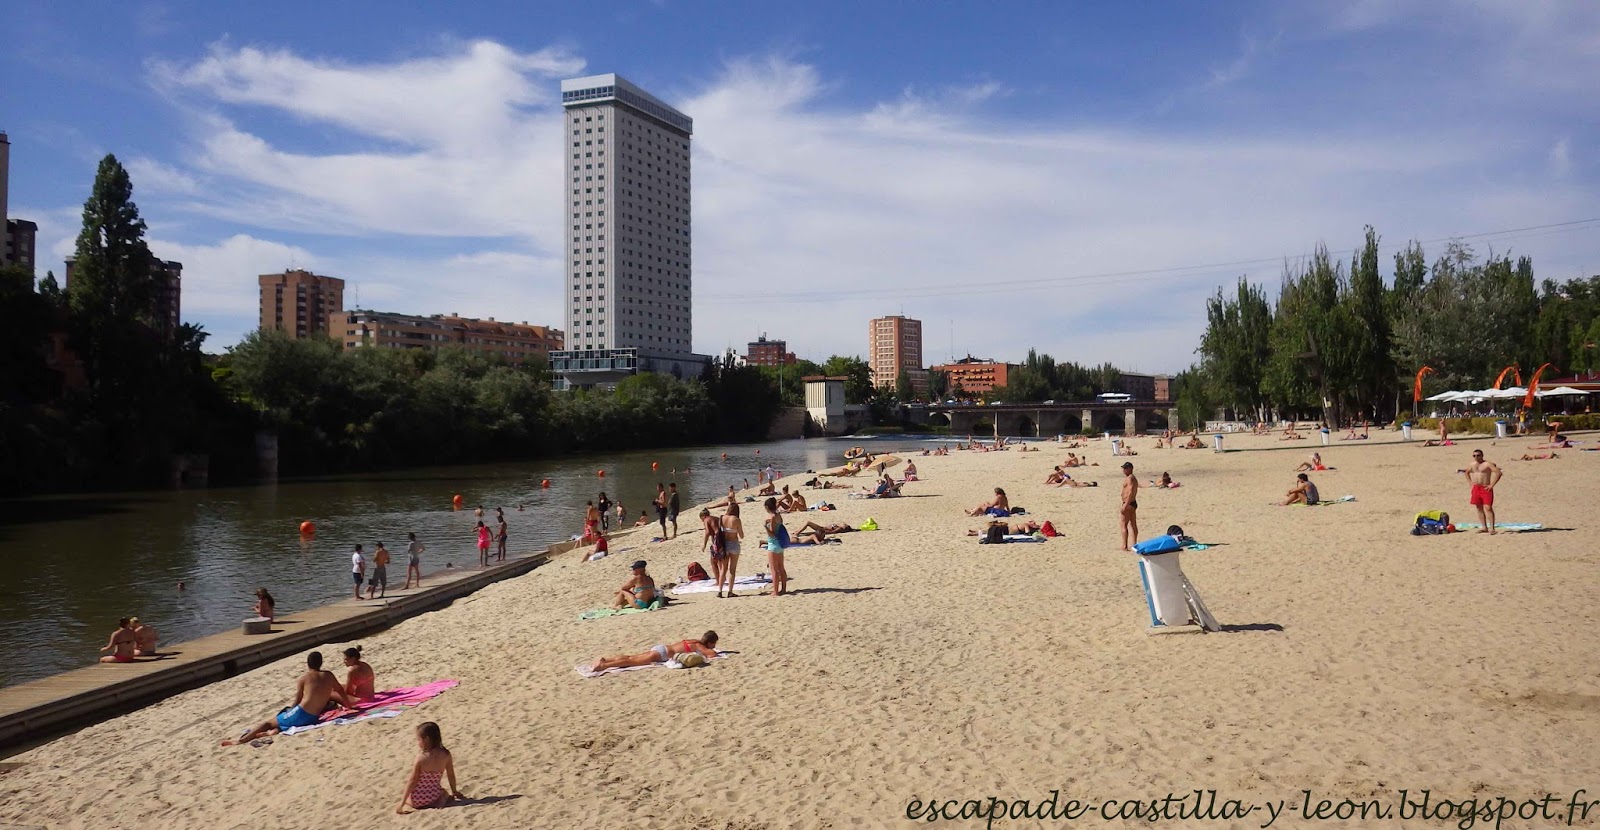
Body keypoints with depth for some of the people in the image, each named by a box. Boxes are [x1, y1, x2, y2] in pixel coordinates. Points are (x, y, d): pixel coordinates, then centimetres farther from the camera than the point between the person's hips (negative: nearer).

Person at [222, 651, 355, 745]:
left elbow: (297, 702, 2)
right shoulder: (329, 675, 11)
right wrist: (348, 704, 41)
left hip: (300, 714, -4)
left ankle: (242, 739, 5)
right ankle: (276, 730, -7)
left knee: (268, 722, 12)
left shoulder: (303, 678, 1)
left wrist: (289, 711, 20)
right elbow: (341, 691, 26)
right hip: (314, 718, 4)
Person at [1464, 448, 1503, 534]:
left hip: (1485, 488, -7)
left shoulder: (1487, 464, -7)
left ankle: (1491, 528, -12)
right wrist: (1470, 483, 19)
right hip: (1476, 488, 7)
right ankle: (1484, 527, 15)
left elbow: (1499, 473, -16)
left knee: (1488, 508, -11)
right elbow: (1466, 472, 32)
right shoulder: (1472, 465, 13)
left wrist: (1492, 485, -16)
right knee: (1479, 508, 8)